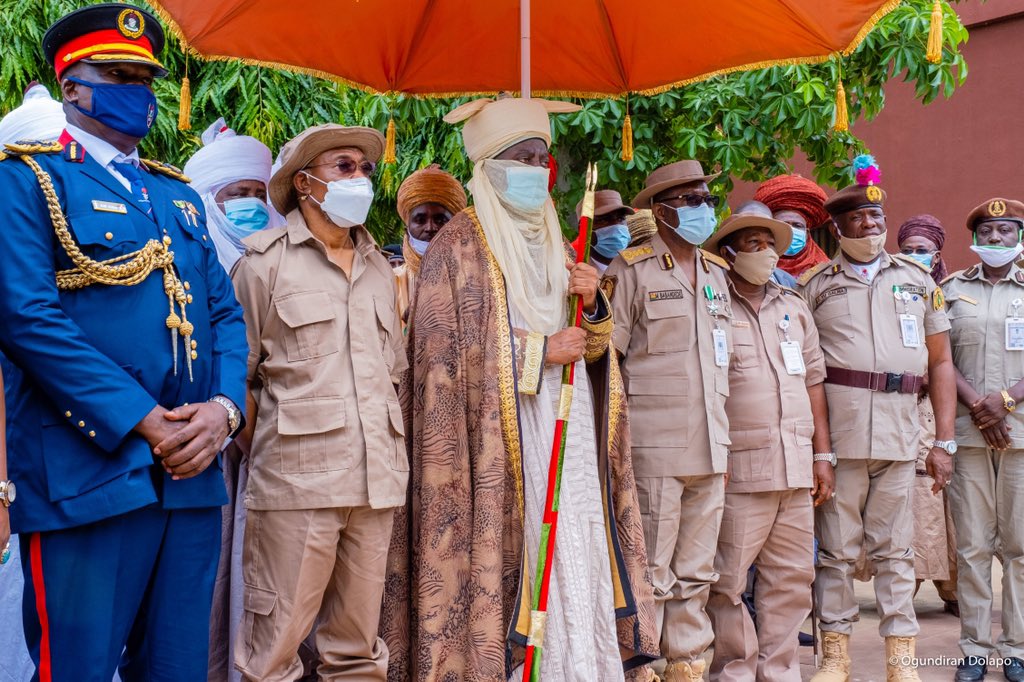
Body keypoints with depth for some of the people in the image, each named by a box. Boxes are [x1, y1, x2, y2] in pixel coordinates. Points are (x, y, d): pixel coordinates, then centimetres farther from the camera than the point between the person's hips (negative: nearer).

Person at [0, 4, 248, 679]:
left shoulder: (178, 194, 20)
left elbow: (225, 314, 16)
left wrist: (224, 407, -5)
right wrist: (144, 422, -16)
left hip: (192, 474, 6)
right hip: (89, 476, -6)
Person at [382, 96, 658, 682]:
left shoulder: (555, 245, 18)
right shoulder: (458, 247, -3)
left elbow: (591, 348, 18)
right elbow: (443, 352, -12)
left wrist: (593, 304, -3)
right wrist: (540, 351, -12)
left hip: (571, 438, 6)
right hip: (503, 446, -6)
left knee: (574, 566, 3)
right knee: (508, 567, -7)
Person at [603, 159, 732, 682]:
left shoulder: (716, 272, 16)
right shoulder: (631, 270, -4)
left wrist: (724, 442, 18)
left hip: (710, 449, 6)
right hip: (655, 448, -6)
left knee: (695, 572, 12)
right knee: (650, 572, -2)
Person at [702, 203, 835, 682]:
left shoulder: (794, 308, 18)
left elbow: (813, 380, 19)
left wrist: (822, 454, 14)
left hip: (796, 467, 6)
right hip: (739, 469, -6)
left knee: (792, 578, 9)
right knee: (728, 580, -4)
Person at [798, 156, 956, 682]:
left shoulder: (918, 280, 14)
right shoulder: (814, 284, 8)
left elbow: (940, 363, 14)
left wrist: (944, 441, 7)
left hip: (900, 433, 2)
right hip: (837, 434, -2)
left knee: (895, 551, 6)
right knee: (835, 549, 3)